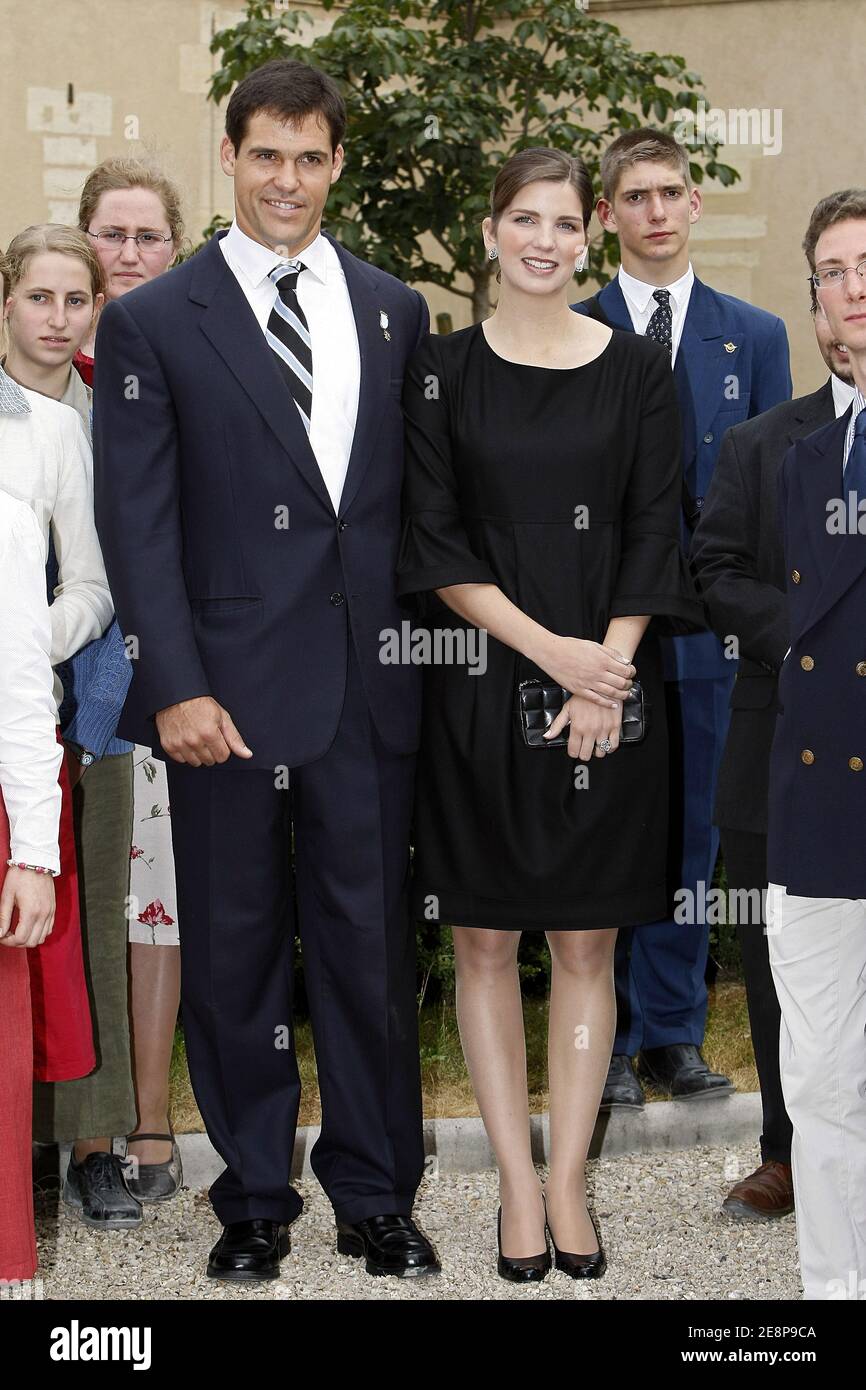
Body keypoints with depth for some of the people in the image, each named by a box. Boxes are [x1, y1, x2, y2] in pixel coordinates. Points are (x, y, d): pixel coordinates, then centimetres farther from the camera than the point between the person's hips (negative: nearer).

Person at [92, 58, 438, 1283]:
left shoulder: (394, 311, 11)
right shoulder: (152, 323, 0)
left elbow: (418, 496, 12)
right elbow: (137, 524, -5)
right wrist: (177, 685, -13)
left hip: (370, 688, 2)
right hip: (229, 691, -2)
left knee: (372, 943, 8)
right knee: (235, 954, 8)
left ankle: (376, 1195, 21)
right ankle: (255, 1200, 22)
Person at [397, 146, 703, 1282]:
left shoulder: (638, 371, 5)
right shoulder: (443, 372, 3)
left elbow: (653, 531, 2)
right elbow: (431, 539, -3)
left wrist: (606, 669, -10)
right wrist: (546, 647, -13)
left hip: (607, 685, 1)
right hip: (480, 688, 0)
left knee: (586, 942, 4)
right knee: (485, 940, 3)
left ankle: (568, 1185, 12)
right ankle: (518, 1187, 12)